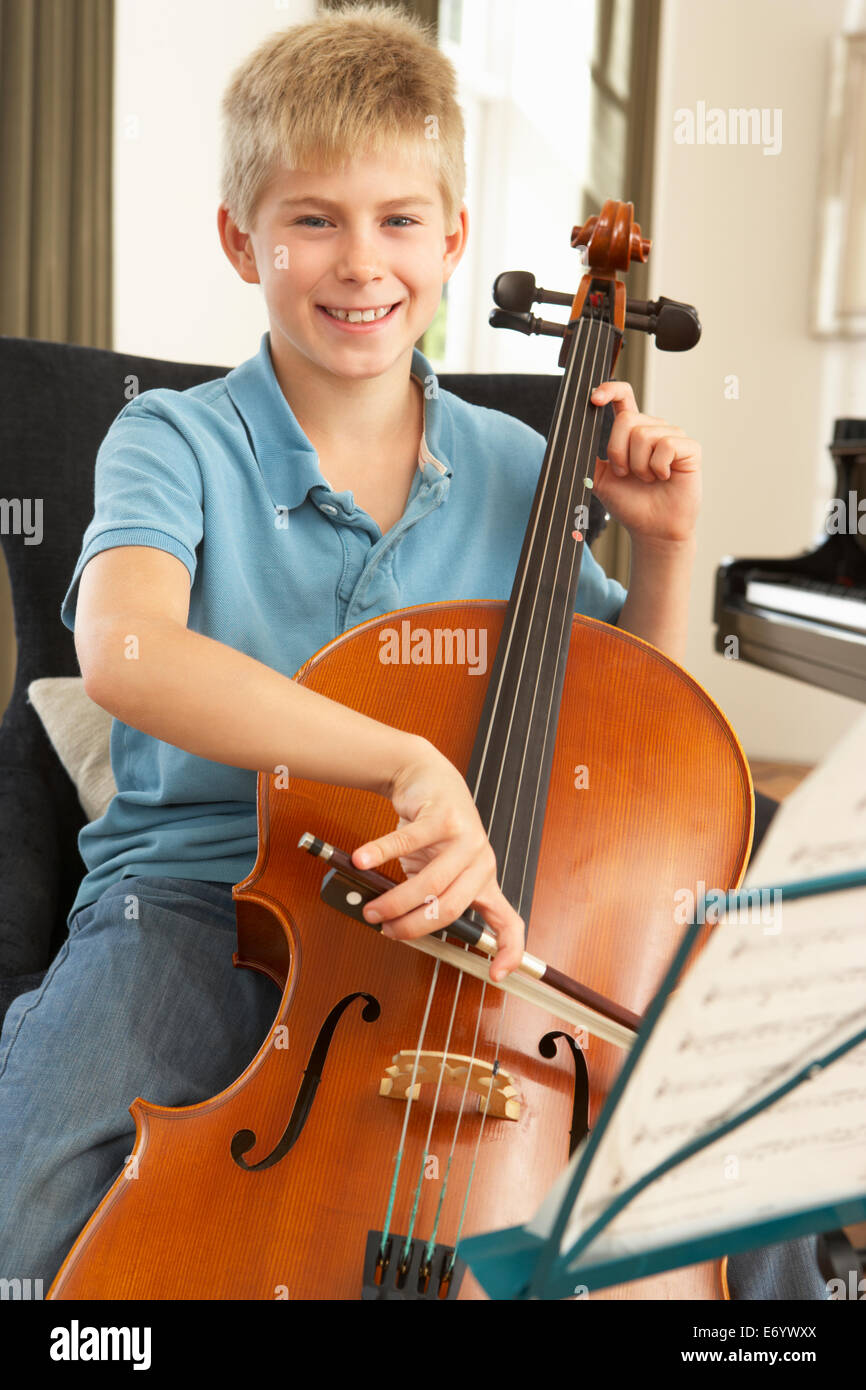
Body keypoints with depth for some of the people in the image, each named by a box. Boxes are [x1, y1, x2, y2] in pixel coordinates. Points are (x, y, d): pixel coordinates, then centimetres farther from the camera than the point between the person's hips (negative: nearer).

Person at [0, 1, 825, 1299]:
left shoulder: (514, 473, 6)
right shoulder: (175, 441, -5)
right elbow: (127, 653, -29)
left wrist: (665, 547, 0)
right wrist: (409, 760, -40)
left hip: (443, 918, 3)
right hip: (195, 901, -2)